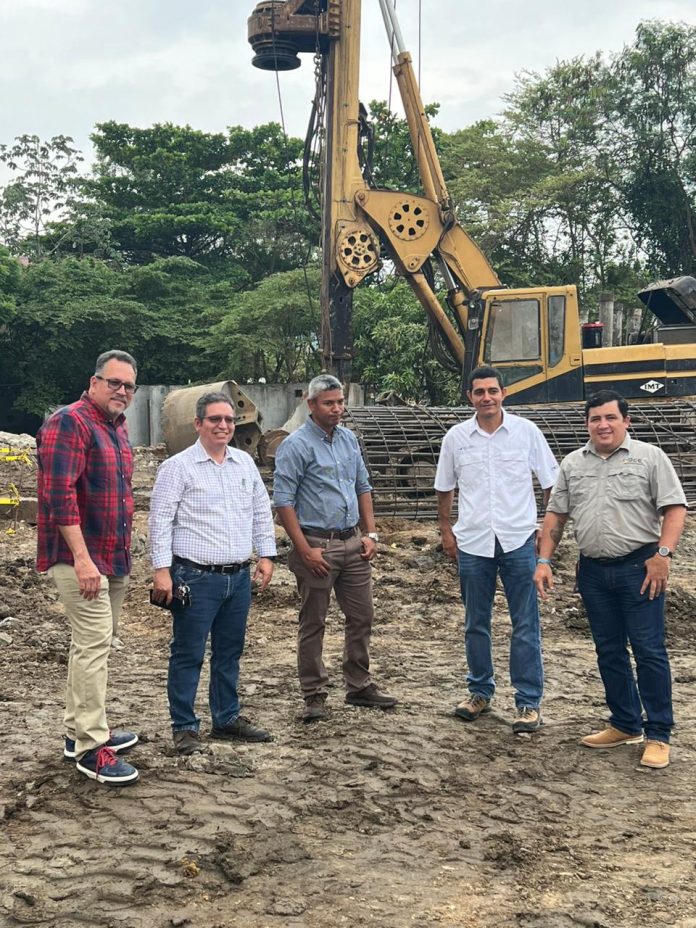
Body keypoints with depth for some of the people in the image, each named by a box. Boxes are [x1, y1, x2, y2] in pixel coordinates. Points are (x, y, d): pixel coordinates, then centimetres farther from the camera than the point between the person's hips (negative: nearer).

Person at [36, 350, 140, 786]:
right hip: (81, 558, -9)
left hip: (114, 559, 9)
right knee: (94, 645, -9)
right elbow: (60, 496, -21)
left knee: (93, 644, 15)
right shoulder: (69, 423, -13)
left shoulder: (118, 428, 15)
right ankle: (90, 748, -3)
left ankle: (79, 730, 26)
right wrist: (82, 558, -25)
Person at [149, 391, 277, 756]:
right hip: (196, 578, -6)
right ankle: (184, 728, 11)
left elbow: (262, 511, 17)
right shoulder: (178, 466, -7)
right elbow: (160, 520, -9)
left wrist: (266, 555, 12)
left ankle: (227, 718, 28)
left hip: (239, 576, 6)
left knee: (230, 653, 15)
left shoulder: (245, 462, 11)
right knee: (188, 655, 1)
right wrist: (161, 570, -14)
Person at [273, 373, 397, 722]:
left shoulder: (349, 439, 11)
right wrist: (305, 550, -17)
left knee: (362, 617, 12)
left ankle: (359, 686, 26)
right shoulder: (296, 445, -10)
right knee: (312, 624, 3)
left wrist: (370, 534, 8)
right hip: (317, 546, -7)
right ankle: (314, 696, 14)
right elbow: (283, 501, -14)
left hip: (352, 542, 7)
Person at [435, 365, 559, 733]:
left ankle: (529, 702, 9)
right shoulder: (456, 437, 2)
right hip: (473, 542, 2)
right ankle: (480, 692, 27)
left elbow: (551, 483, 3)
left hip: (518, 540, -2)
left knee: (525, 626, 1)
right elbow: (445, 488, 13)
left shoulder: (526, 432, -3)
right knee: (475, 624, 12)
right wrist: (445, 529, 10)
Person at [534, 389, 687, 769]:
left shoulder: (650, 457, -3)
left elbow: (674, 508, -8)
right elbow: (555, 515, 12)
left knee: (648, 650, -4)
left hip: (639, 567, -5)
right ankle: (625, 724, 24)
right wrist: (544, 561, 5)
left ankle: (658, 735, 3)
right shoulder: (572, 464, 10)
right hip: (594, 570, 5)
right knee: (609, 651, 11)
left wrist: (663, 554, -18)